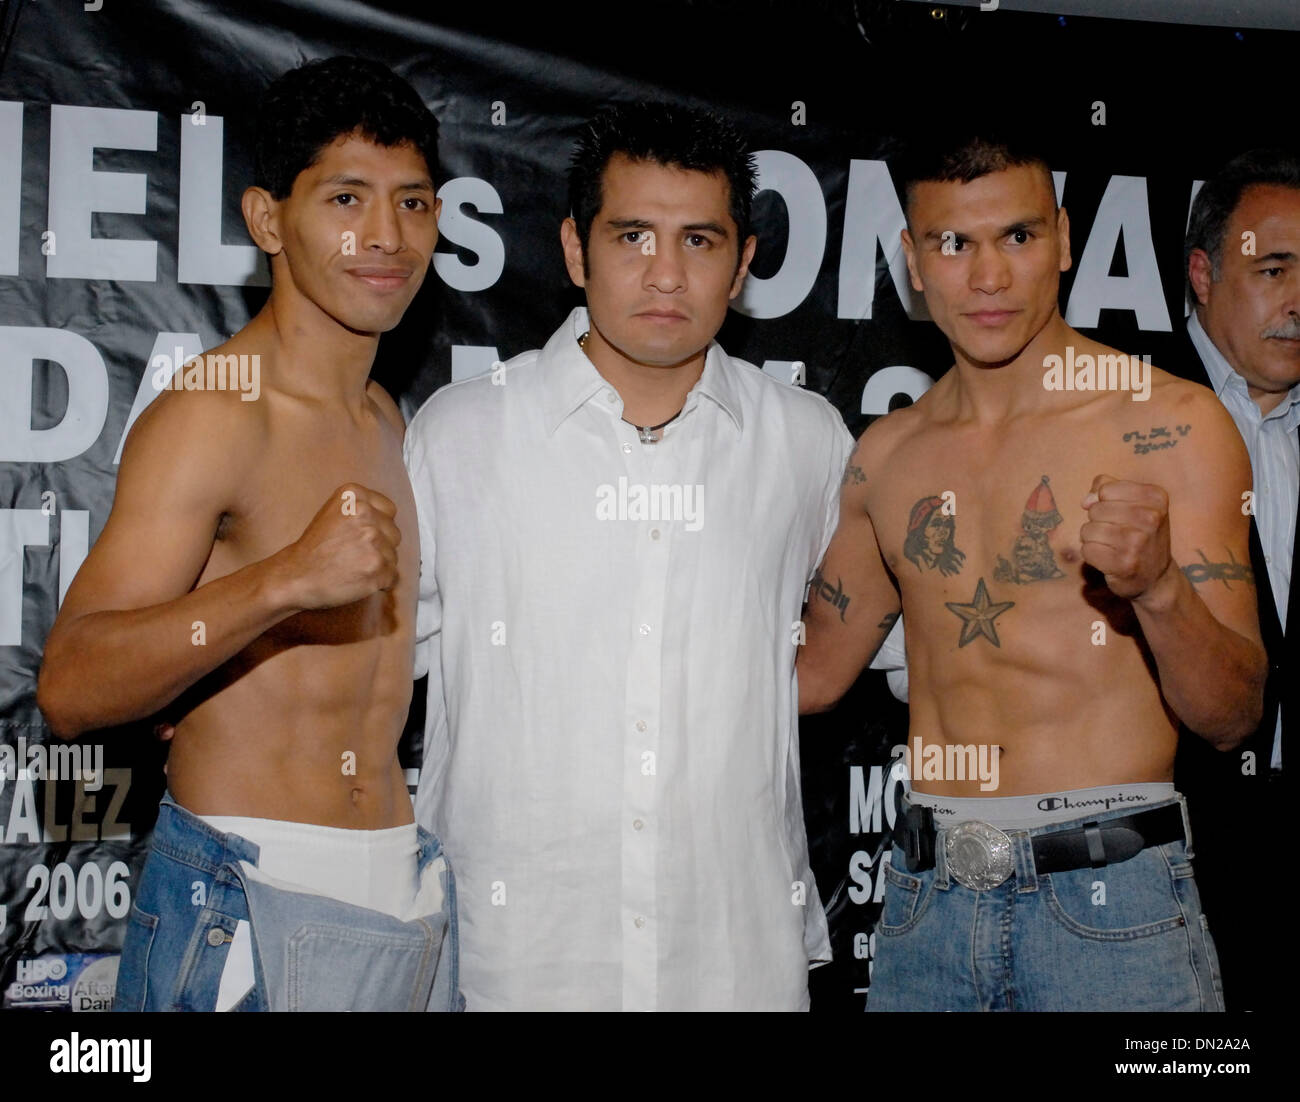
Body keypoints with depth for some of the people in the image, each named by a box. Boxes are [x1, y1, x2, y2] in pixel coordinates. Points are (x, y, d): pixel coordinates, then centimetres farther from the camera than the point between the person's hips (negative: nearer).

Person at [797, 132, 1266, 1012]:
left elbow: (1232, 717, -7)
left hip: (1113, 908, -3)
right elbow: (814, 670, 18)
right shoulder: (887, 455, 7)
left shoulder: (1173, 425, -5)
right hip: (926, 902, 4)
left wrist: (1159, 586, -24)